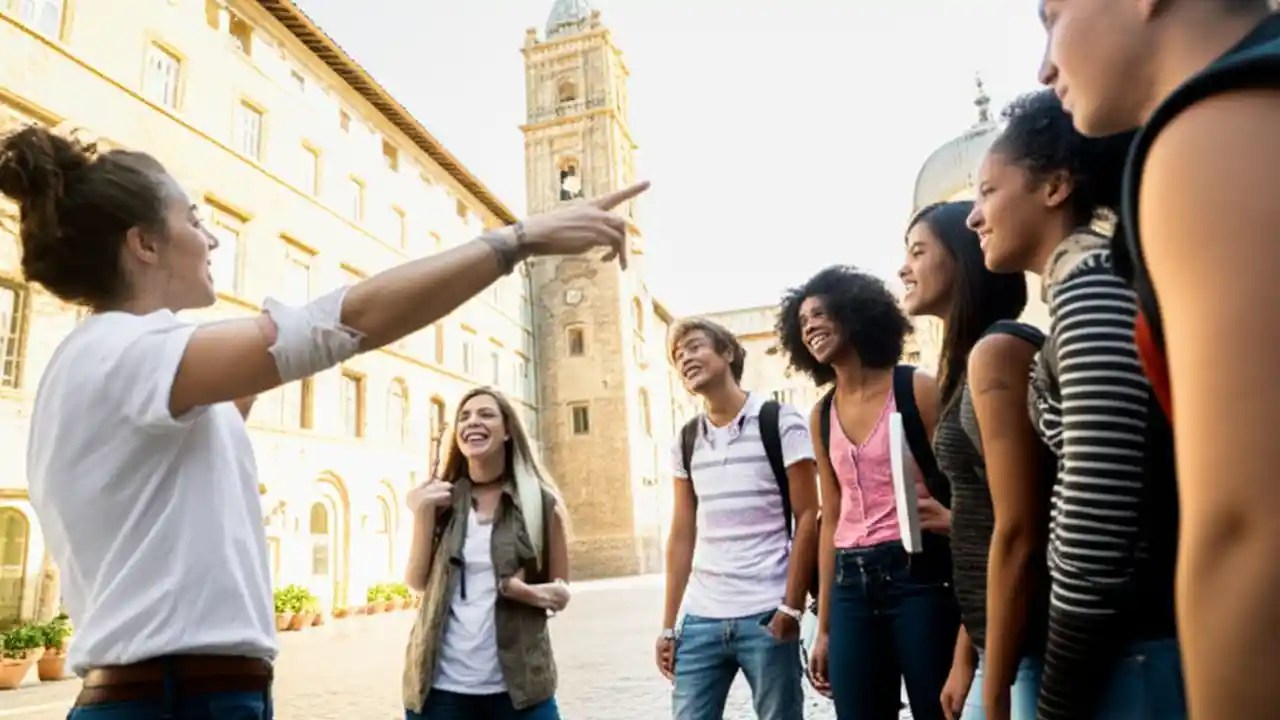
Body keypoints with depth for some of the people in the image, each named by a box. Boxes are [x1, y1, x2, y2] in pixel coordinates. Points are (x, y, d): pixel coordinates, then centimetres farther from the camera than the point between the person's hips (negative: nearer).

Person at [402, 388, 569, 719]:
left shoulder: (541, 502, -3)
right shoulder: (439, 499, 3)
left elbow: (561, 591, 5)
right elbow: (417, 582, 3)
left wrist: (531, 593, -16)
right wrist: (423, 514, -8)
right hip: (440, 684, 2)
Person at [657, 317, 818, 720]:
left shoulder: (780, 423, -3)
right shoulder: (685, 441, 11)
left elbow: (808, 518, -5)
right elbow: (682, 536, 12)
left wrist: (791, 608, -11)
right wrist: (668, 625, 9)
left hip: (765, 615, -4)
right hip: (700, 619, 4)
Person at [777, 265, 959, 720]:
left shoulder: (916, 390, -3)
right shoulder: (822, 416, 11)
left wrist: (947, 519, -26)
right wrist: (824, 627, 14)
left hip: (918, 576, -5)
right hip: (852, 586, 5)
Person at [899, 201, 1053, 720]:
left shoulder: (997, 350, -16)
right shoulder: (967, 361, 12)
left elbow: (1017, 534, -21)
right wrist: (964, 659, 16)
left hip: (1029, 649, -9)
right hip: (1001, 643, 9)